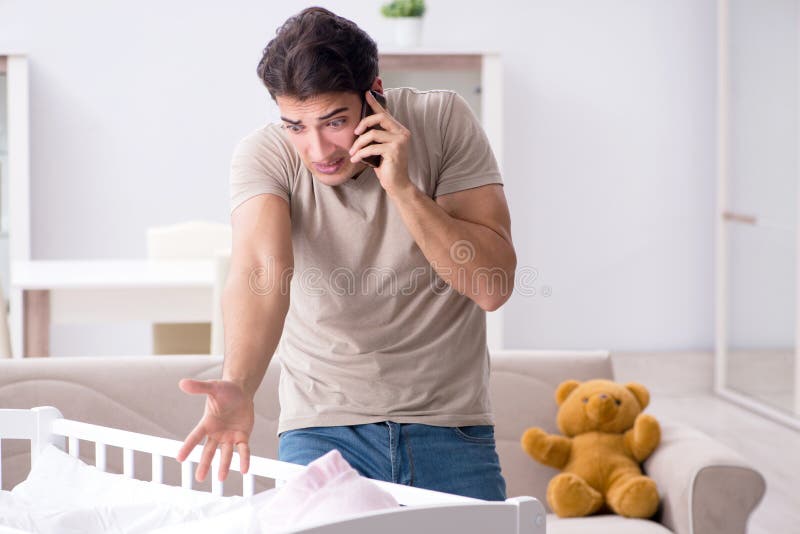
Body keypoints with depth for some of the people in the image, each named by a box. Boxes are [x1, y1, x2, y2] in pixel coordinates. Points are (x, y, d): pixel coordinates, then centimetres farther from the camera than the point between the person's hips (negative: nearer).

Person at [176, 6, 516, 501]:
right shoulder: (265, 154, -13)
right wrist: (238, 387, -50)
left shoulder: (444, 120, -11)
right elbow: (260, 271, -31)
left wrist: (402, 188, -26)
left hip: (449, 426, 1)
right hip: (322, 427, 0)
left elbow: (493, 285, -15)